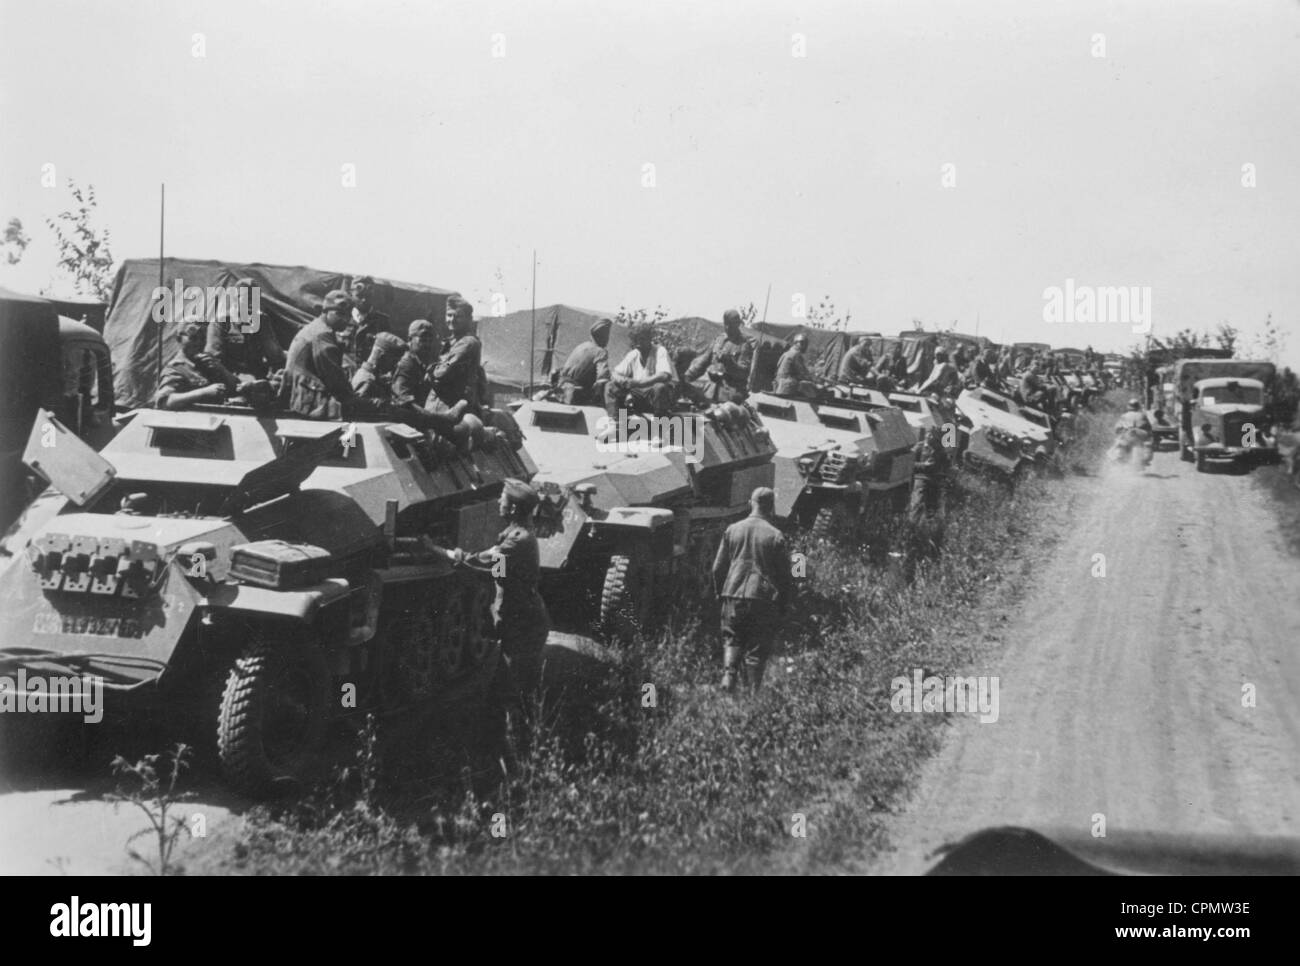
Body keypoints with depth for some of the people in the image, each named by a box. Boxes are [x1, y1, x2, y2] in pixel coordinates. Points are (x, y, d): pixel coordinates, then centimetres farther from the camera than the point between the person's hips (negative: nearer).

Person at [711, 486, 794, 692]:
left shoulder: (732, 530, 4)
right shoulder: (775, 536, -5)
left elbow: (718, 568, 9)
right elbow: (785, 575, -1)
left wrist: (721, 593, 22)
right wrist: (784, 605, 10)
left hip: (733, 596, 3)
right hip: (763, 599, -2)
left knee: (732, 640, 15)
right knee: (757, 648, 5)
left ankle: (728, 674, -7)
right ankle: (753, 691, 5)